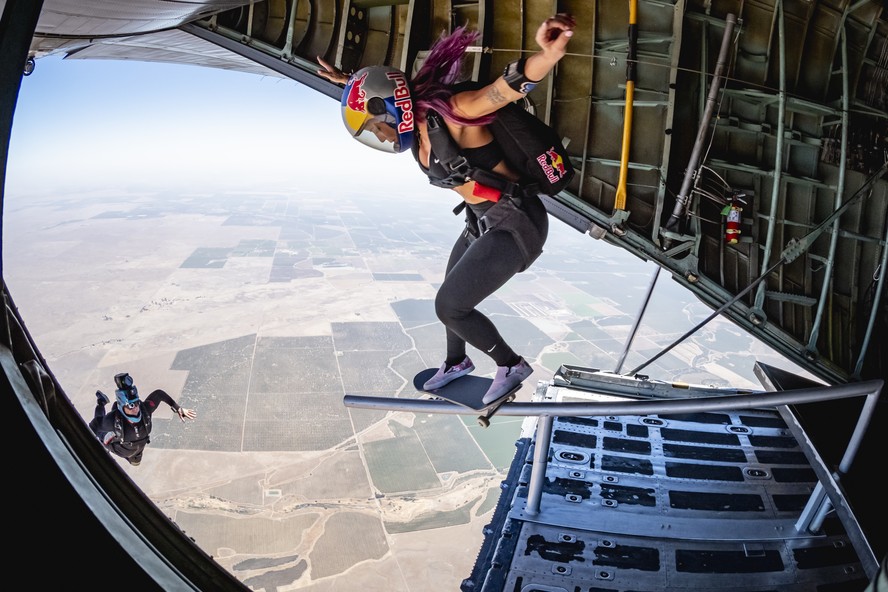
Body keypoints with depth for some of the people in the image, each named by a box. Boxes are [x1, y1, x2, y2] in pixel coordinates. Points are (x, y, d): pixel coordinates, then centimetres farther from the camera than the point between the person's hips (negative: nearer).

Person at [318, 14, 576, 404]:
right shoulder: (418, 123, 1)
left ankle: (511, 366, 19)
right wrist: (354, 84, 33)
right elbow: (389, 94, 24)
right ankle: (456, 362, 51)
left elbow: (510, 86, -37)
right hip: (483, 222, 9)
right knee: (452, 297, 24)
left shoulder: (447, 112, -23)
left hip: (515, 225, -9)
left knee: (449, 306, -3)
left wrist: (547, 53, -55)